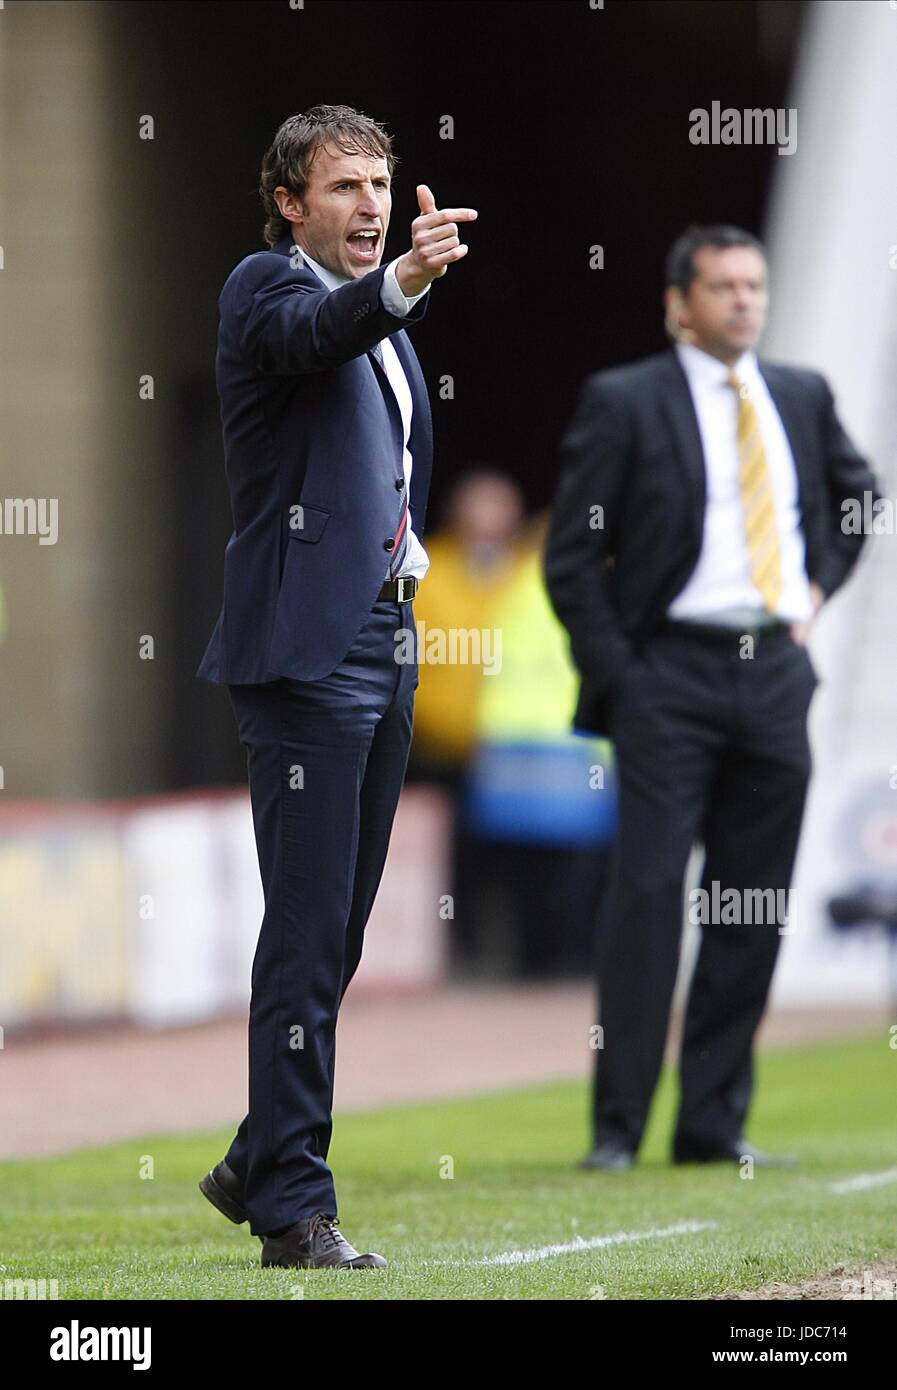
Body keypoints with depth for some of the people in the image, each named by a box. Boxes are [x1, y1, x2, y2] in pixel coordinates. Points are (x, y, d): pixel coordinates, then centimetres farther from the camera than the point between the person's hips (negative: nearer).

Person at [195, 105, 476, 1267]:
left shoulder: (384, 330, 20)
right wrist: (402, 281, -50)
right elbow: (316, 332, -31)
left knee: (338, 933, 13)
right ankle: (293, 1207, -8)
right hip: (305, 651, -9)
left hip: (384, 647, 9)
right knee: (307, 935, -10)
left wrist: (407, 545, 13)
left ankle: (258, 1165, 24)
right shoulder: (265, 289, -6)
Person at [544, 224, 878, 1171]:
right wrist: (614, 675, -8)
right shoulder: (623, 402, -3)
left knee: (754, 908, 4)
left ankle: (714, 1124, 11)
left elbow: (858, 495, 30)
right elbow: (571, 553, -2)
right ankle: (616, 1129, -6)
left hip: (776, 673, 5)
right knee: (647, 891, -9)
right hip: (670, 675, -5)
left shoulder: (803, 397, 12)